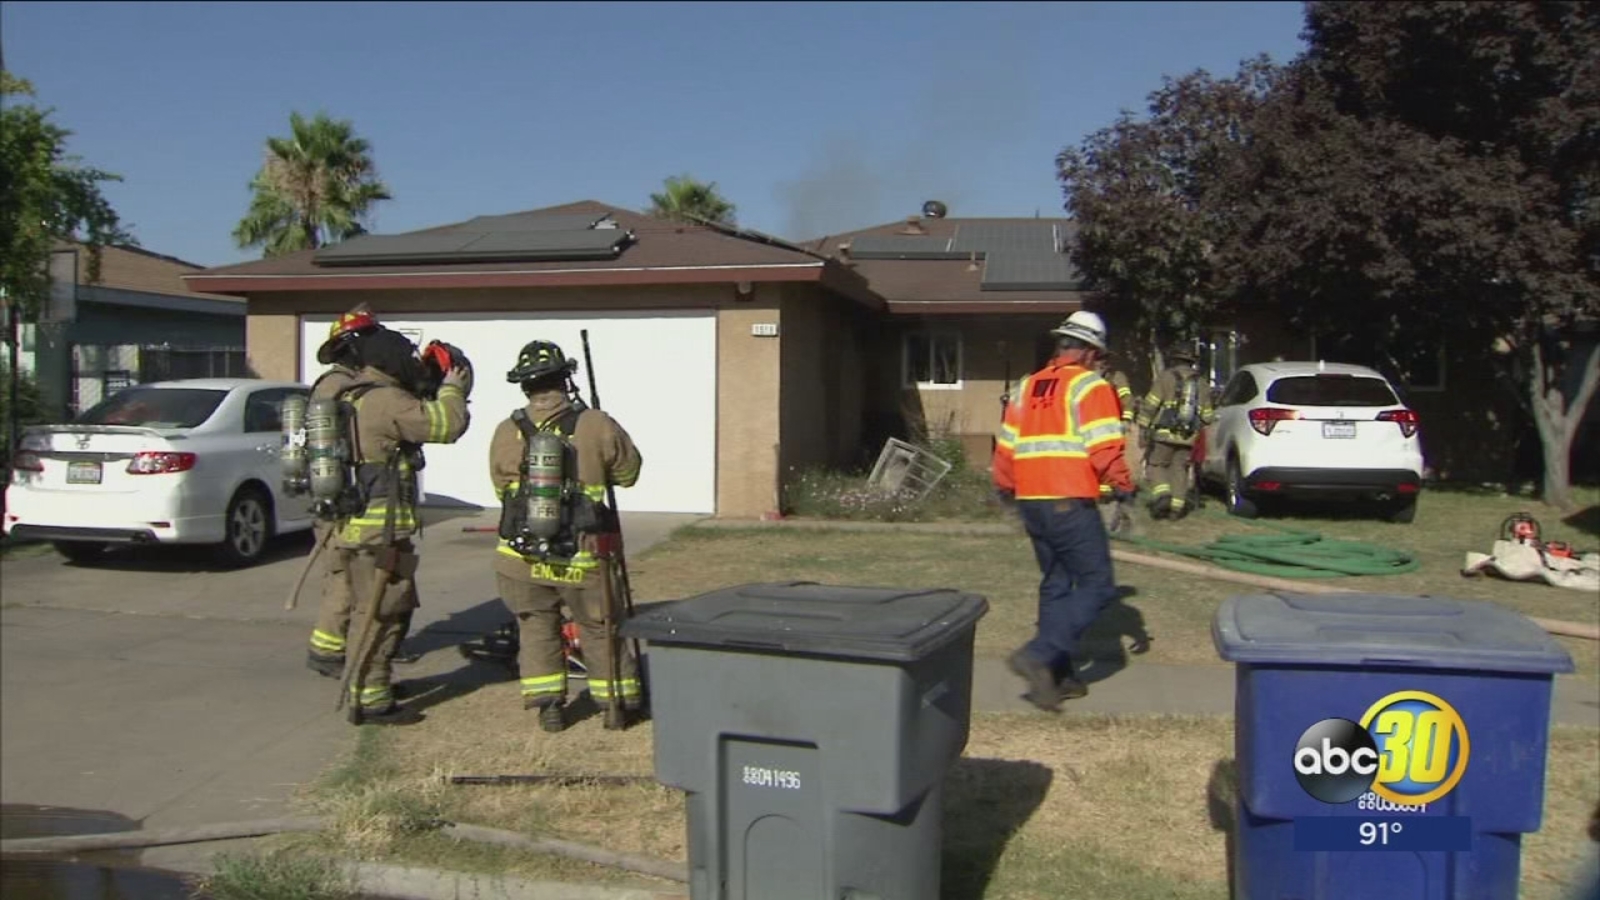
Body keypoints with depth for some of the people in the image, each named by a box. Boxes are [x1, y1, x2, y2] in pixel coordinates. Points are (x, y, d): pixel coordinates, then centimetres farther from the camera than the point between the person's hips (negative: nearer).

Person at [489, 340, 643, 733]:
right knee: (599, 629, 15)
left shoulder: (505, 433, -5)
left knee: (536, 627, 19)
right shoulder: (596, 426, -10)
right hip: (581, 559, -1)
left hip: (522, 558, 1)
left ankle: (547, 705, 19)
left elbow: (501, 489, 8)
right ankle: (618, 702, 23)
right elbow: (629, 472, 3)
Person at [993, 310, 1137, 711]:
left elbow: (1006, 446, 17)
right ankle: (1039, 655, -14)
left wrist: (1005, 487, 30)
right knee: (1097, 586, -2)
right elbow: (1104, 447, -13)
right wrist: (1123, 485, 1)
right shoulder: (1089, 386, -5)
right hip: (1071, 503, -8)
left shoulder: (1028, 386, 16)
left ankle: (1058, 675, 17)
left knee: (1056, 585, 16)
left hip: (1031, 502, 8)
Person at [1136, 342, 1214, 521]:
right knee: (1180, 470, 10)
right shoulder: (1202, 383, 11)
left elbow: (1150, 405, -8)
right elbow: (1207, 417, 12)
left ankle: (1162, 496, -14)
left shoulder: (1166, 376, -2)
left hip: (1165, 434, -3)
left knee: (1157, 465, 7)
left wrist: (1143, 427, -4)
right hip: (1188, 438, 4)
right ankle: (1177, 507, 6)